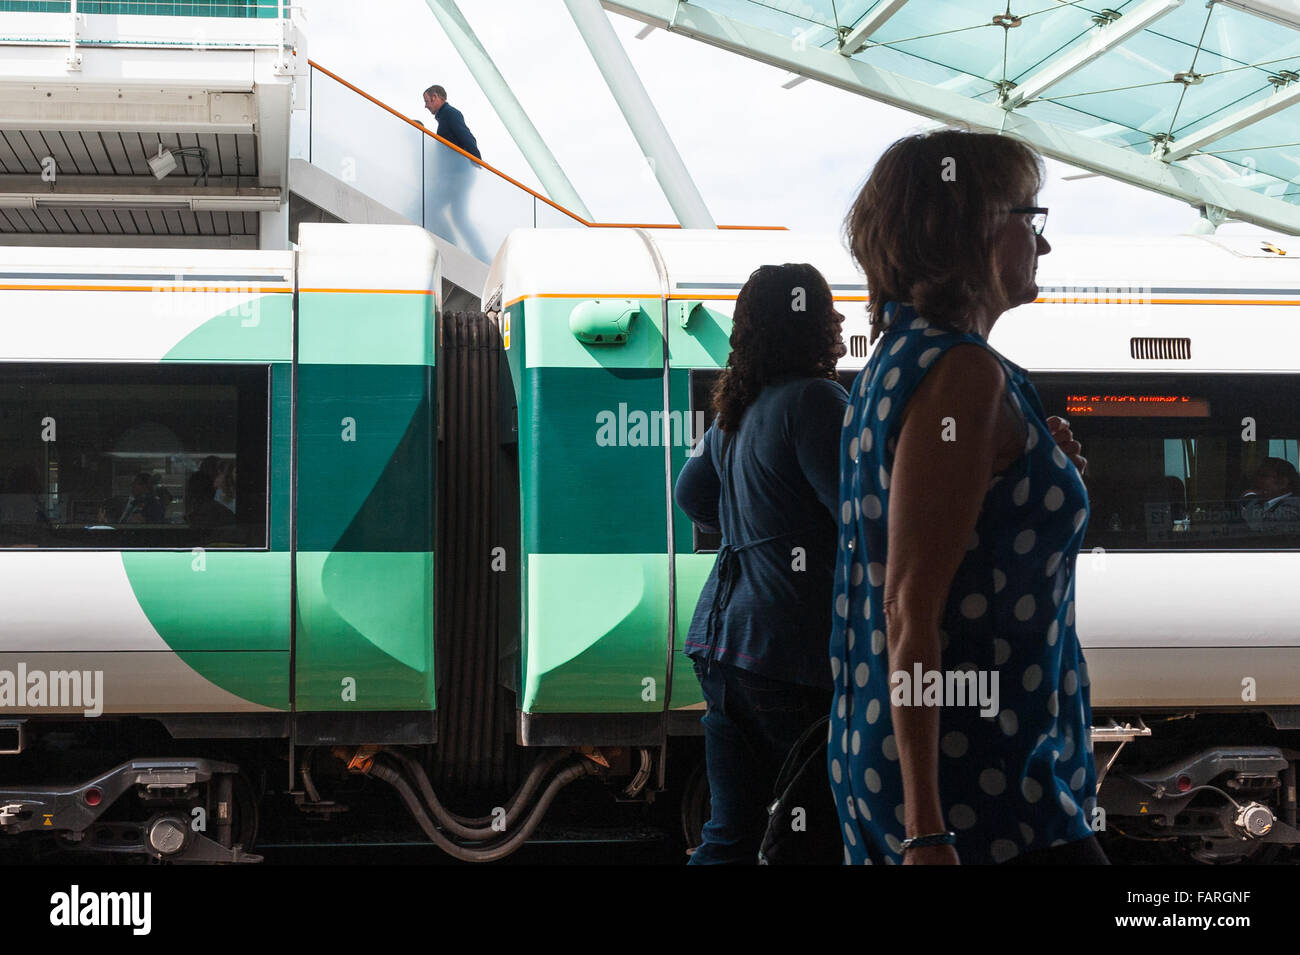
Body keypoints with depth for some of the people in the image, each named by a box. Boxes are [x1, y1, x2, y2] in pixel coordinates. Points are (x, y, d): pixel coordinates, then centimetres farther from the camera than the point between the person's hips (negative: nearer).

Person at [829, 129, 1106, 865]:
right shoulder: (965, 371, -14)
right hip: (976, 778, -10)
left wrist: (1046, 472, 14)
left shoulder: (894, 363, 14)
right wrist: (926, 829, -23)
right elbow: (910, 606, -20)